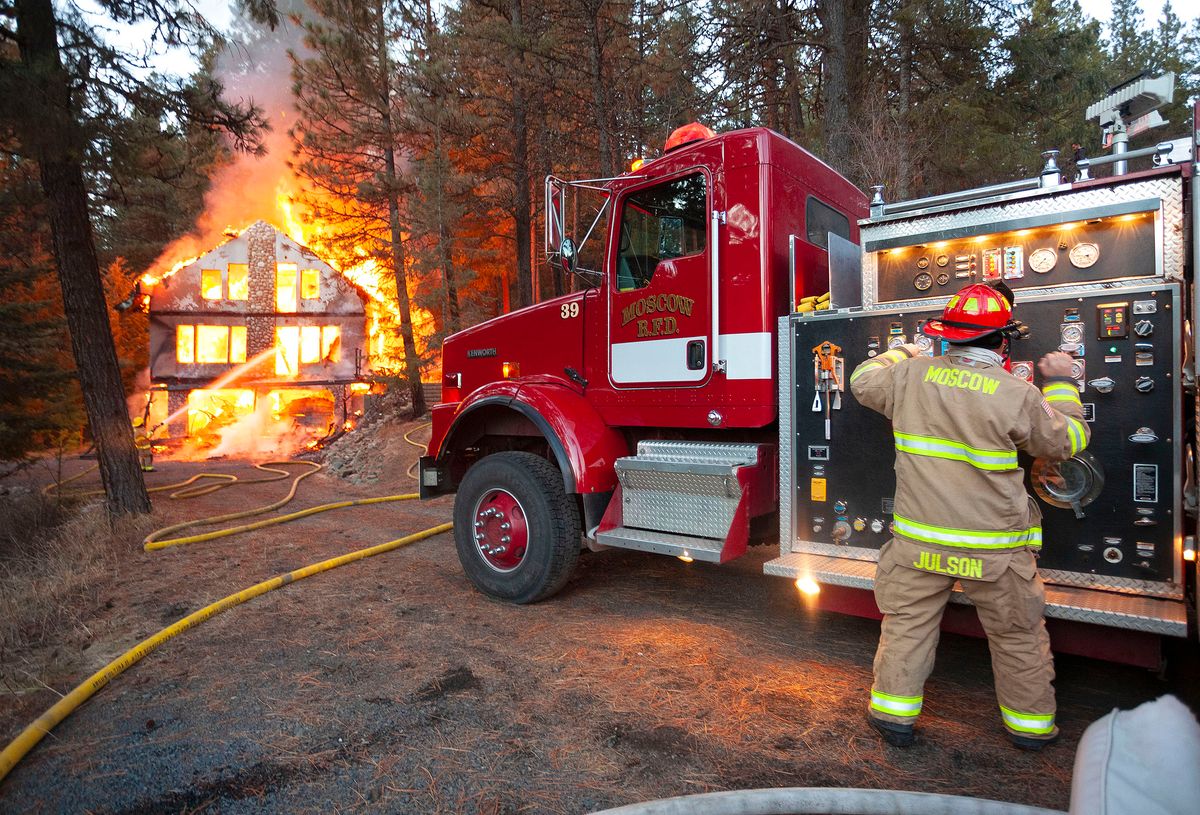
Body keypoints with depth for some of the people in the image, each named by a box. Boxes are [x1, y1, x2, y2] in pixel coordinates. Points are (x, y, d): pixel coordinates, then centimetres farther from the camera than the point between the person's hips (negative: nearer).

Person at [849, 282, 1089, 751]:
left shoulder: (910, 375, -6)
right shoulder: (1019, 395, -12)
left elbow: (863, 382, 15)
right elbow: (1067, 442, 6)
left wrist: (893, 355, 33)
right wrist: (1060, 384, 18)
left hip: (920, 540, 1)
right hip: (995, 549, -1)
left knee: (907, 621, 14)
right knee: (1018, 633, 20)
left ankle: (894, 712, 21)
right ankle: (1029, 721, 37)